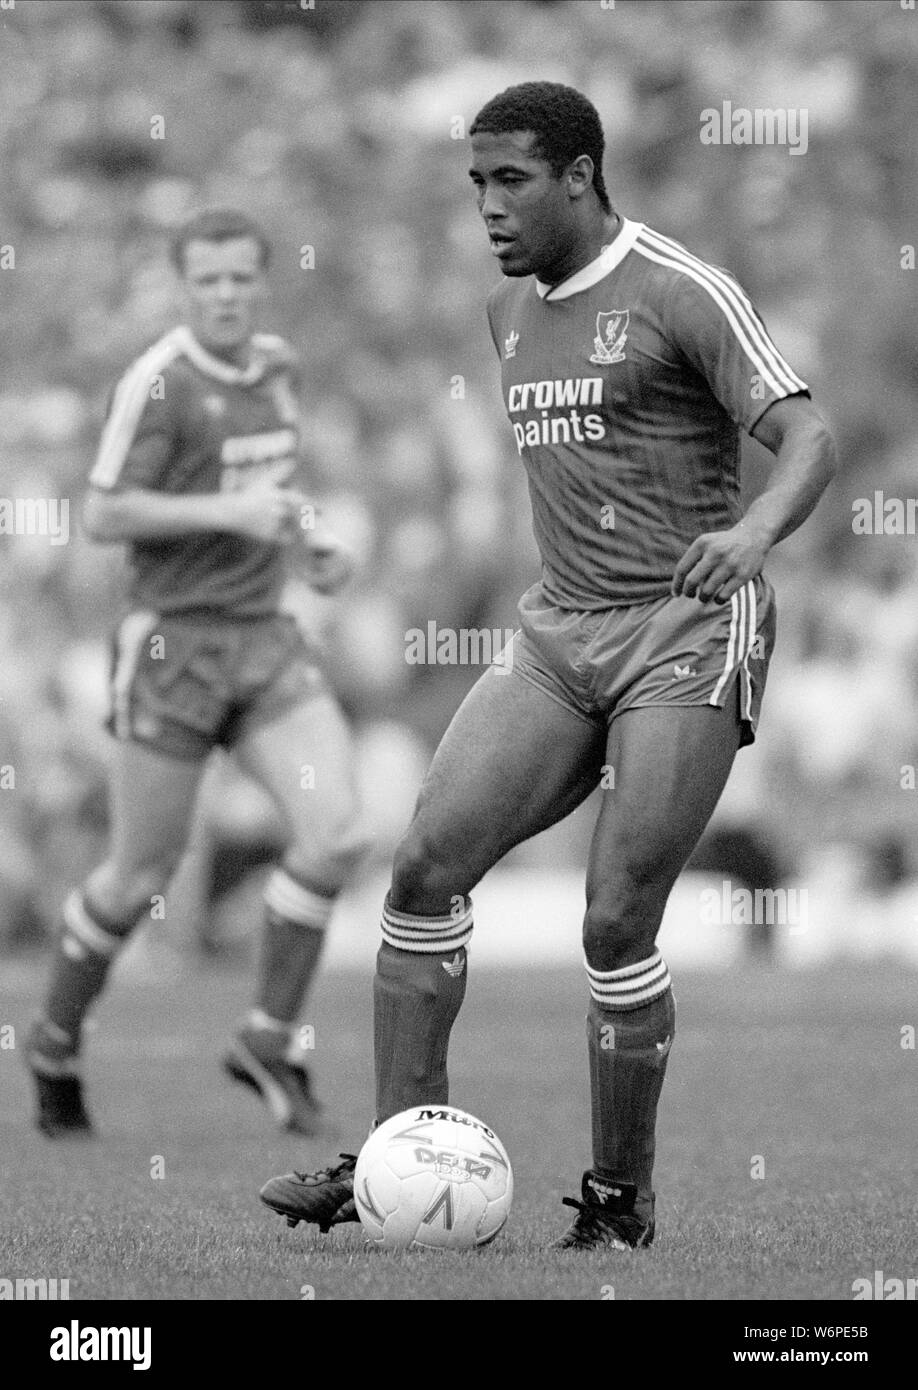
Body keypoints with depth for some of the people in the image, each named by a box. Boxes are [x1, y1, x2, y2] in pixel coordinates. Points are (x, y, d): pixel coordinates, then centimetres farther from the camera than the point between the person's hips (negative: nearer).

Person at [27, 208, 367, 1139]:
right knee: (143, 875, 2)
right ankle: (55, 1045, 25)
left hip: (266, 641, 6)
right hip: (174, 642, -6)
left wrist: (311, 545, 8)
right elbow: (103, 515, -15)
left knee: (335, 834, -11)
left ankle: (270, 1040, 4)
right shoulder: (158, 383, -13)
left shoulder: (275, 366, 9)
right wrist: (225, 512, -23)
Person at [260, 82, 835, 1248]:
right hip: (559, 630, 7)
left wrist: (754, 531, -34)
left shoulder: (681, 294, -8)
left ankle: (621, 1201, 4)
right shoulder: (511, 312, 15)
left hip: (687, 635, -7)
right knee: (427, 860, -9)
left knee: (616, 923, -11)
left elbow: (806, 439, -15)